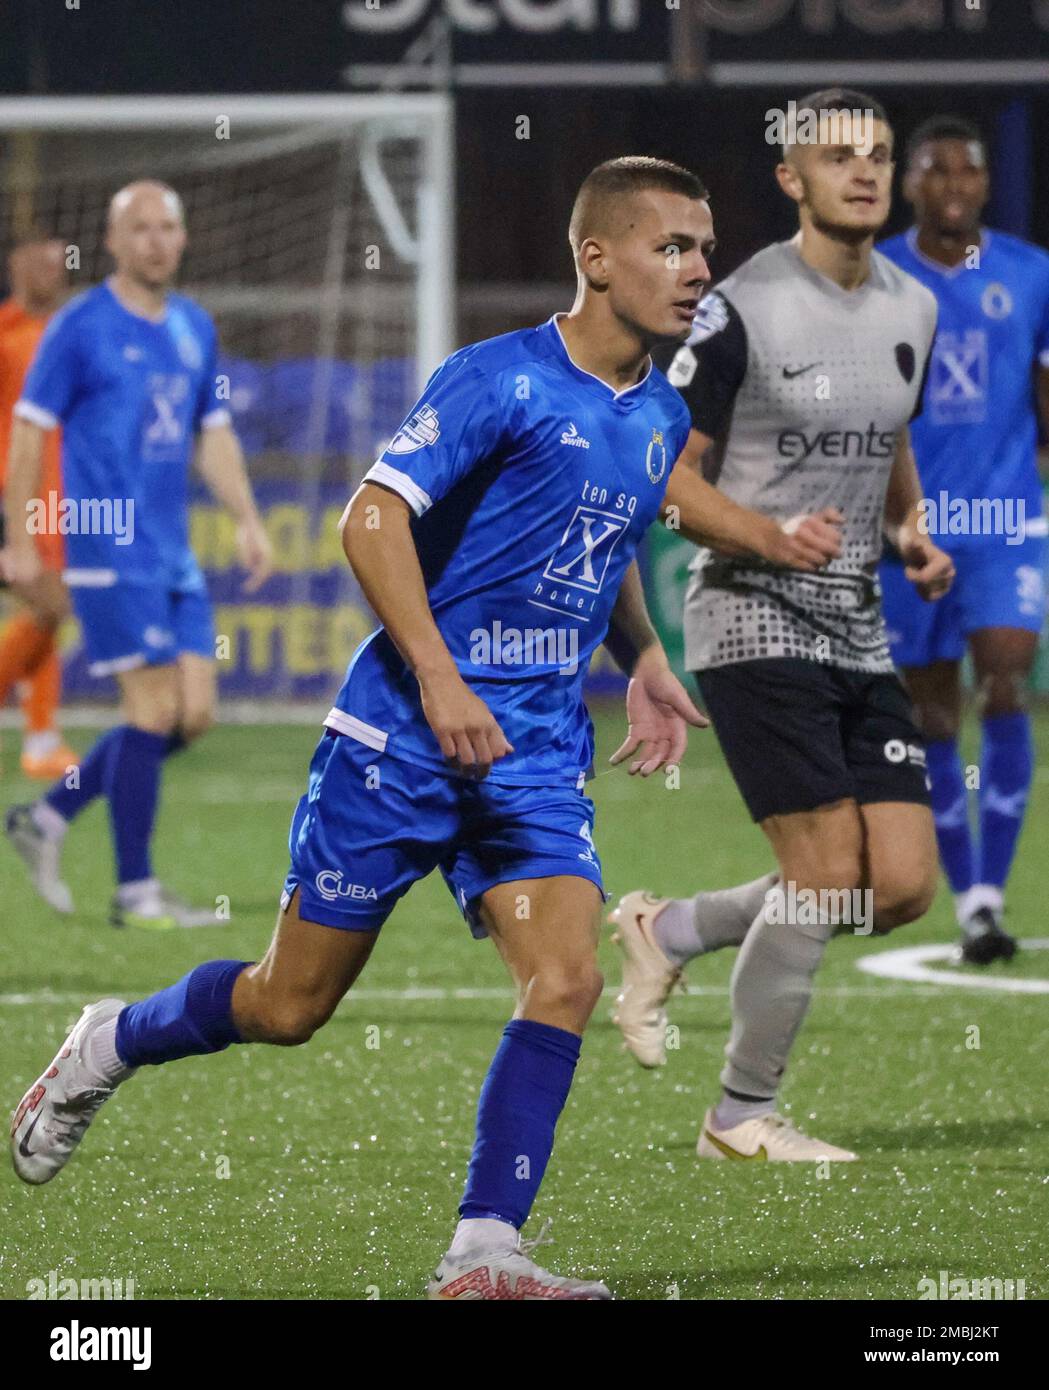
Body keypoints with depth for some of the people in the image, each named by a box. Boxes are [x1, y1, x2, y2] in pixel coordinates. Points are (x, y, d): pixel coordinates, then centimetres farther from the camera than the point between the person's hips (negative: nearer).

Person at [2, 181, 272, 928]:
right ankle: (136, 891, -2)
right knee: (154, 709, -10)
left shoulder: (195, 327, 12)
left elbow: (214, 433, 20)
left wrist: (248, 521, 9)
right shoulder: (80, 327, -7)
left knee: (194, 712, 3)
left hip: (175, 556, 7)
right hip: (110, 551, -7)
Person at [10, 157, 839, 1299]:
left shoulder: (662, 415, 10)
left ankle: (483, 1256, -12)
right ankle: (107, 1047, 32)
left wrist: (642, 660, 14)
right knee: (291, 1005, 4)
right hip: (403, 733, -6)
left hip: (538, 751, 6)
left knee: (566, 979, -15)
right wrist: (442, 683, -26)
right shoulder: (502, 380, -14)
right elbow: (373, 516, -19)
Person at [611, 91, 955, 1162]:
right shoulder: (741, 309, -11)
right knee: (828, 877, -14)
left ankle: (667, 931, 19)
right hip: (755, 620, -7)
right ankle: (741, 1117, 3)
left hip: (859, 630, 7)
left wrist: (911, 531, 6)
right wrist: (767, 537, -21)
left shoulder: (912, 309, 10)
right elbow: (664, 472, -7)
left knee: (905, 886, -1)